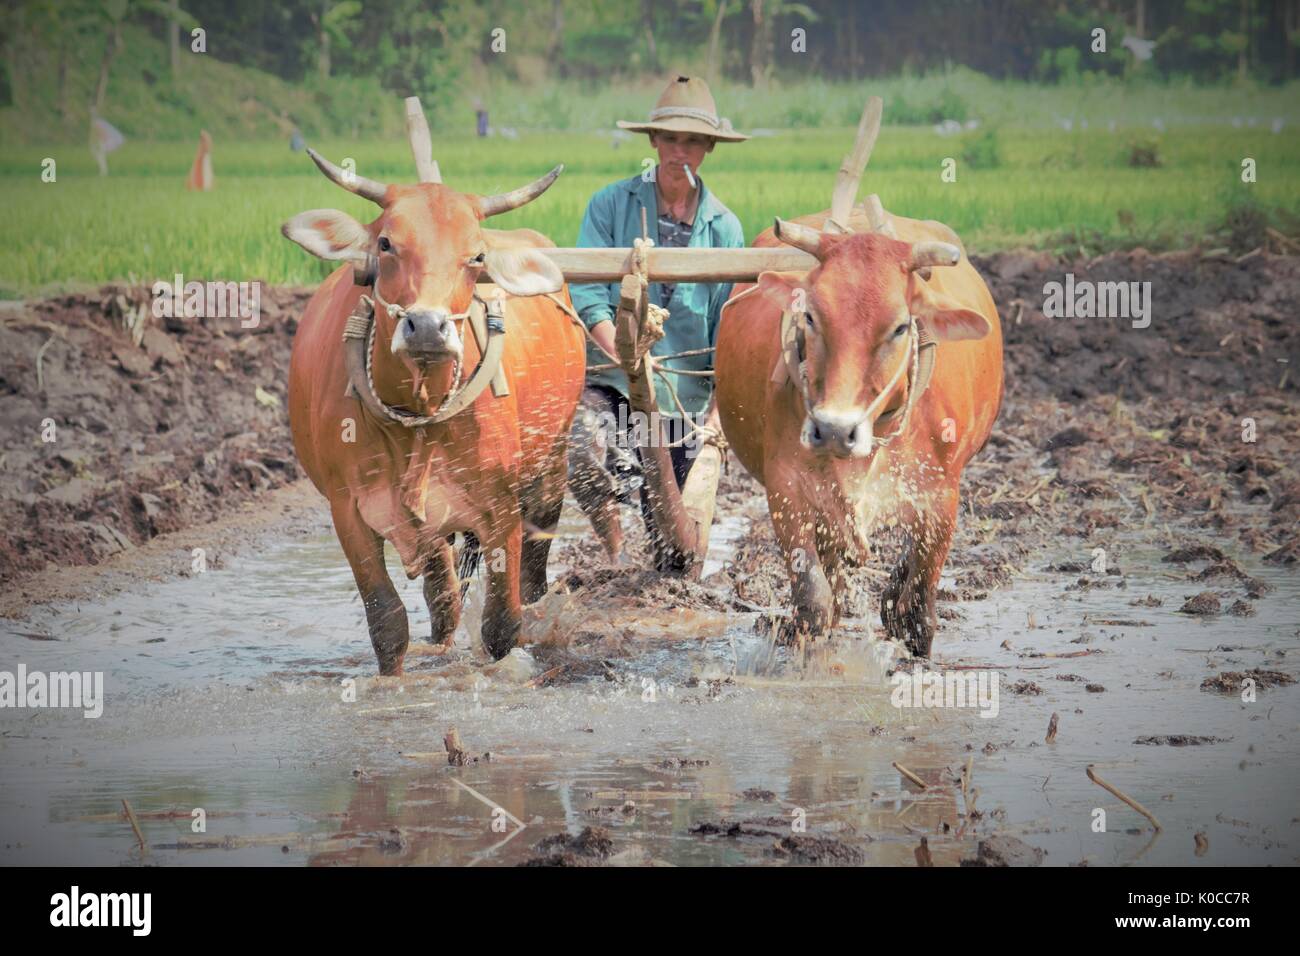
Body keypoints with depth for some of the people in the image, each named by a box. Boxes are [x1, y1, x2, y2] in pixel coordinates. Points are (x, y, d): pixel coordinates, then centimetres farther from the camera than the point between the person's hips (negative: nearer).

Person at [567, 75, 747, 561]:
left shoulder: (724, 227, 6)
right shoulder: (611, 204, 1)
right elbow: (586, 291, -6)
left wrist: (719, 406, -3)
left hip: (682, 392, 2)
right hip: (606, 378, -2)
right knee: (584, 449, -32)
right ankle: (615, 552, -13)